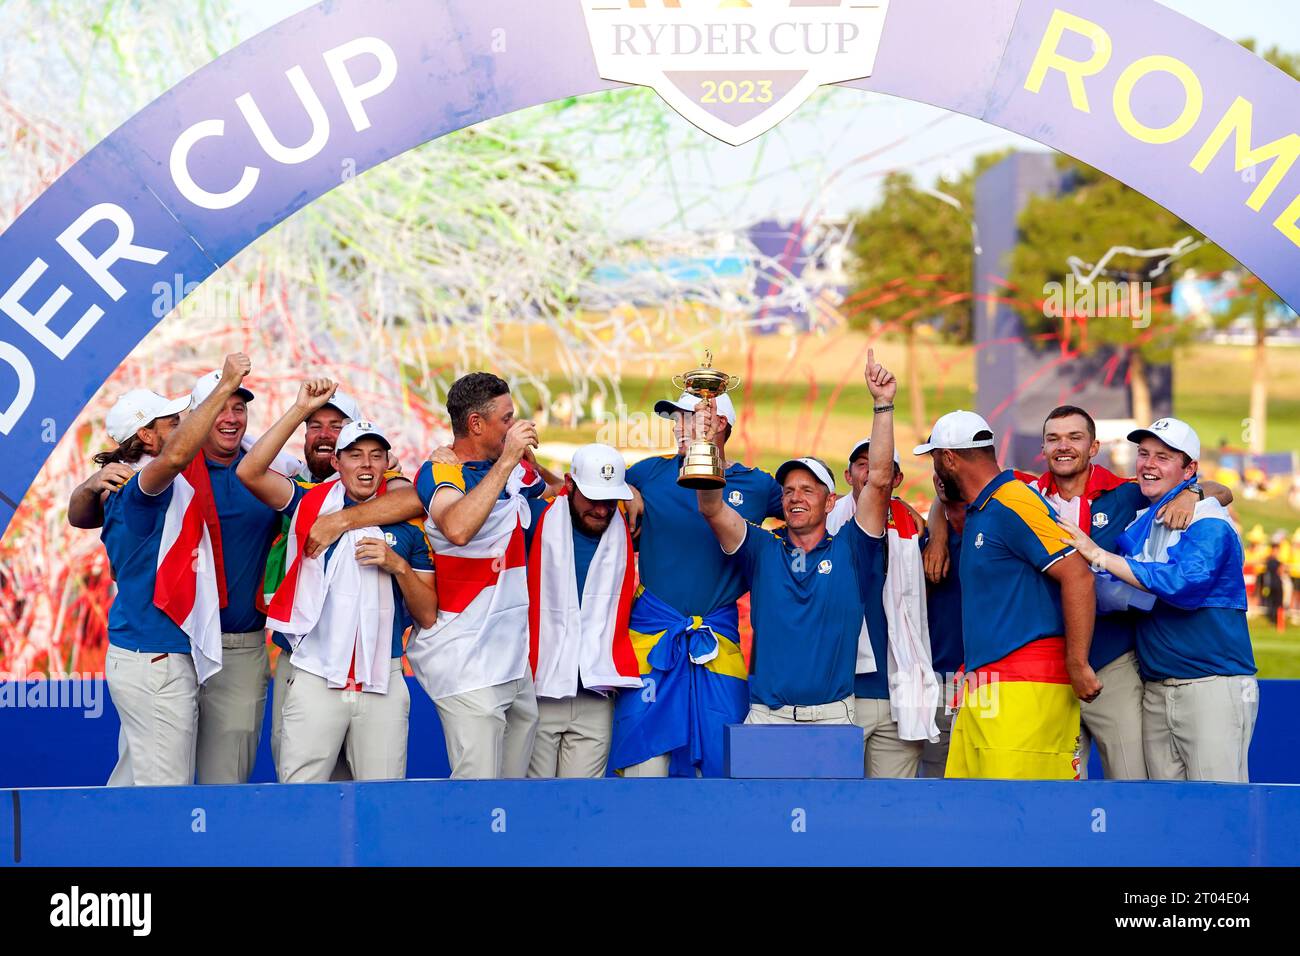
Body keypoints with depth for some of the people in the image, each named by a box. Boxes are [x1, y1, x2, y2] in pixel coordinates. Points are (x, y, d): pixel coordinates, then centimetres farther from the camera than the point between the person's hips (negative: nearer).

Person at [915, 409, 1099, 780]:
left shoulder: (1013, 506, -11)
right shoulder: (977, 510, 19)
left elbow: (1078, 576, -18)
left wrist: (1077, 665, -20)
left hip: (1024, 689, -10)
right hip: (983, 693, 10)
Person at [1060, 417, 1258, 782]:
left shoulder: (1208, 522, -7)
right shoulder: (1138, 523, 15)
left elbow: (1182, 581, -23)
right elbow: (1116, 595, 15)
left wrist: (1099, 555, -18)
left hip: (1213, 686, -7)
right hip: (1155, 691, 7)